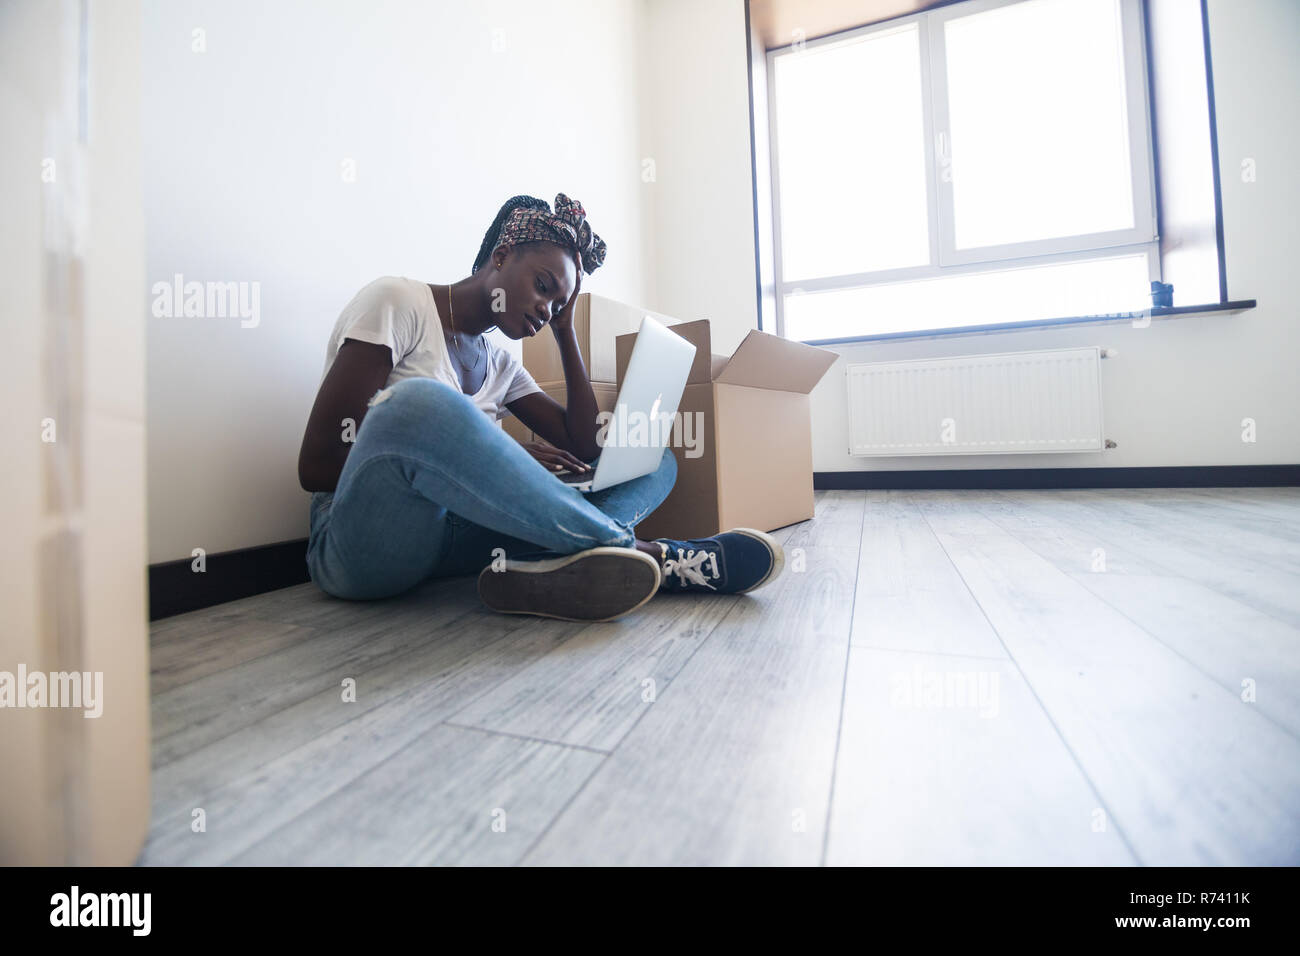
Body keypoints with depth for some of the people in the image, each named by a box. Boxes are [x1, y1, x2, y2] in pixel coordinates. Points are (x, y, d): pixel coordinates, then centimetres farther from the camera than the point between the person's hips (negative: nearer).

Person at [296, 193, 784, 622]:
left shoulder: (500, 364, 15)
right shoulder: (398, 301, -3)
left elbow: (586, 448, 6)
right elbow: (315, 464, -10)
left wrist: (565, 329, 7)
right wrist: (479, 459, -18)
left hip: (458, 538, 6)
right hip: (364, 548, -5)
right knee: (421, 402, -38)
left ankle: (546, 566, -37)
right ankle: (636, 551, -29)